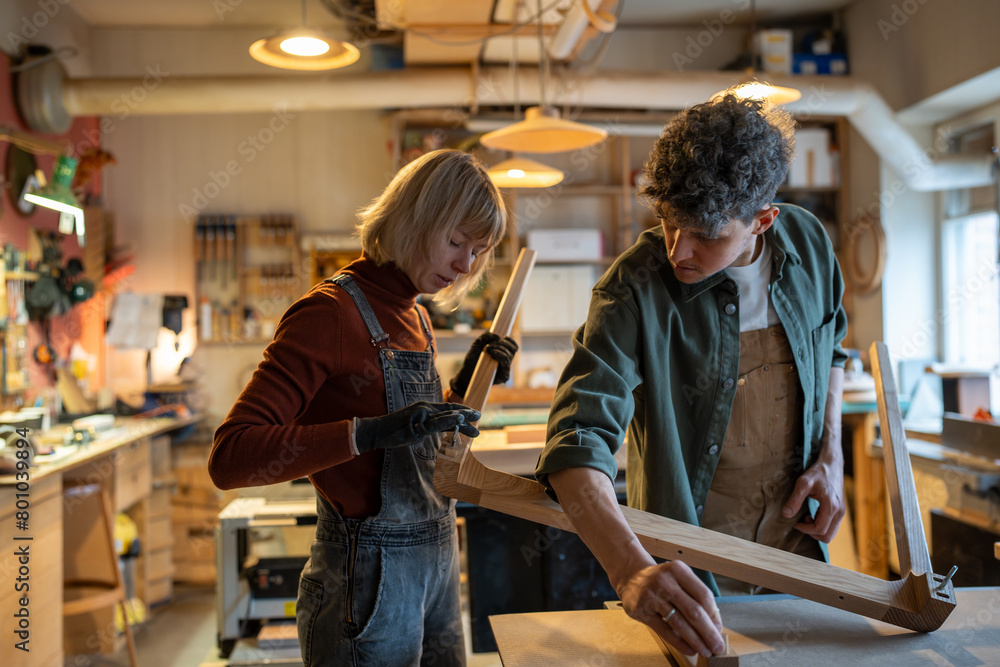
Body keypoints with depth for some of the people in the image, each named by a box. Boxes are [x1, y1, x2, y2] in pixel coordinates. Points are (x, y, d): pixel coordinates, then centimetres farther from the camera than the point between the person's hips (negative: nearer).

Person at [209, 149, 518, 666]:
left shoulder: (414, 317, 9)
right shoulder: (331, 312, -16)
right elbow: (229, 458, -25)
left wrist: (466, 385, 3)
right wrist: (369, 431, -34)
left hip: (437, 562, 8)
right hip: (370, 578, -8)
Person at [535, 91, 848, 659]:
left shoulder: (809, 242, -10)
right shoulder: (634, 290, -26)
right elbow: (579, 437, -35)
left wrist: (831, 454, -2)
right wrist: (631, 569, -50)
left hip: (796, 539, 5)